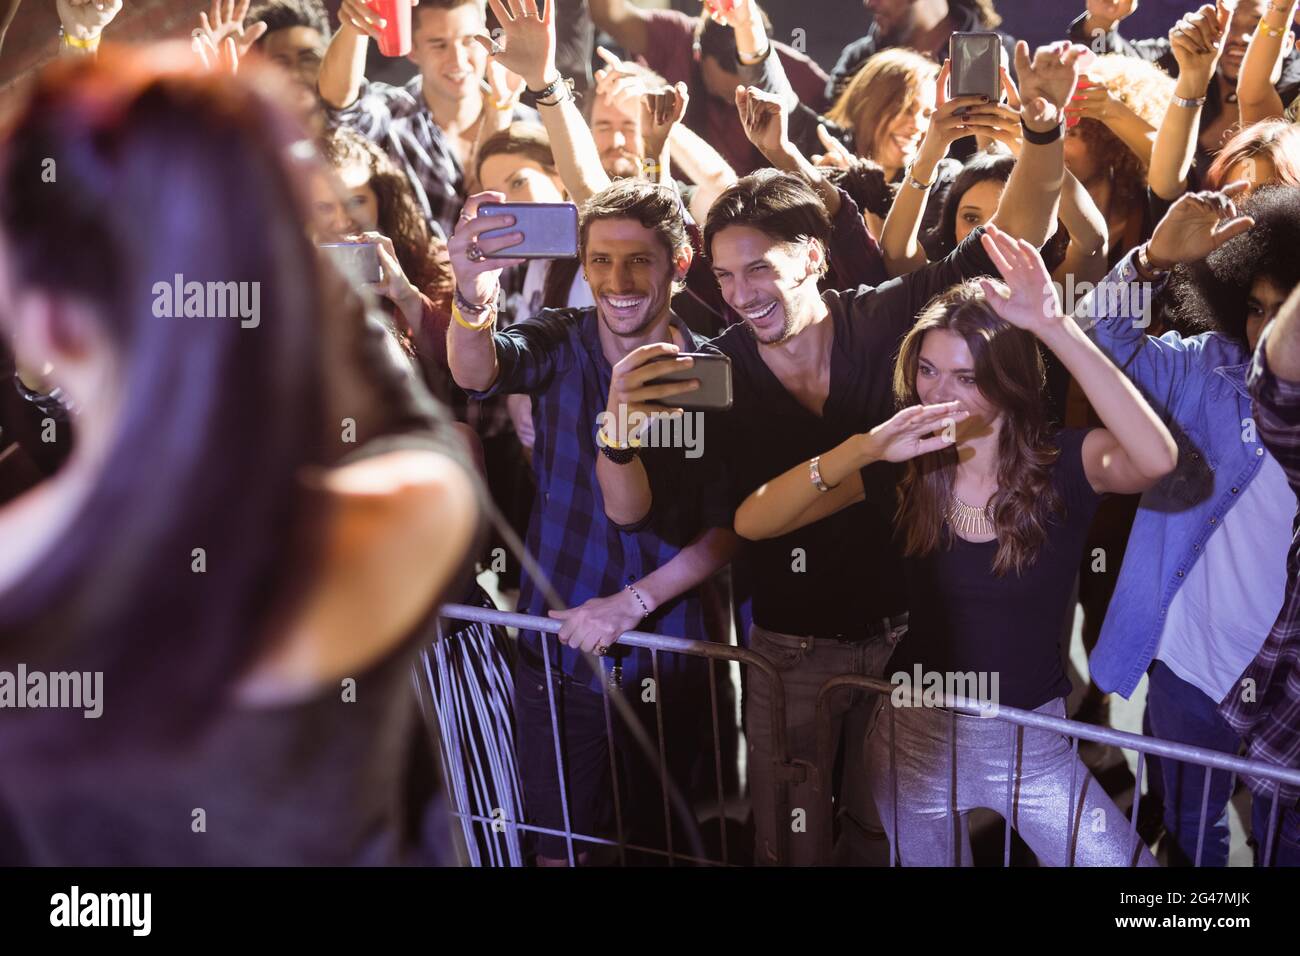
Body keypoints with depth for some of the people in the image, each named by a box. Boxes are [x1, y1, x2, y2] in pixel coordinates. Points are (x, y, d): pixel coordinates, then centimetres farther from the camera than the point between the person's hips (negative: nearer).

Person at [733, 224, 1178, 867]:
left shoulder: (1064, 464, -13)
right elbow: (752, 522, -18)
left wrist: (1056, 328, -41)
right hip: (915, 735, 1)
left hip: (1035, 742, -1)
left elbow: (1157, 460, -37)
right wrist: (864, 448, -33)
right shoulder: (902, 469, -8)